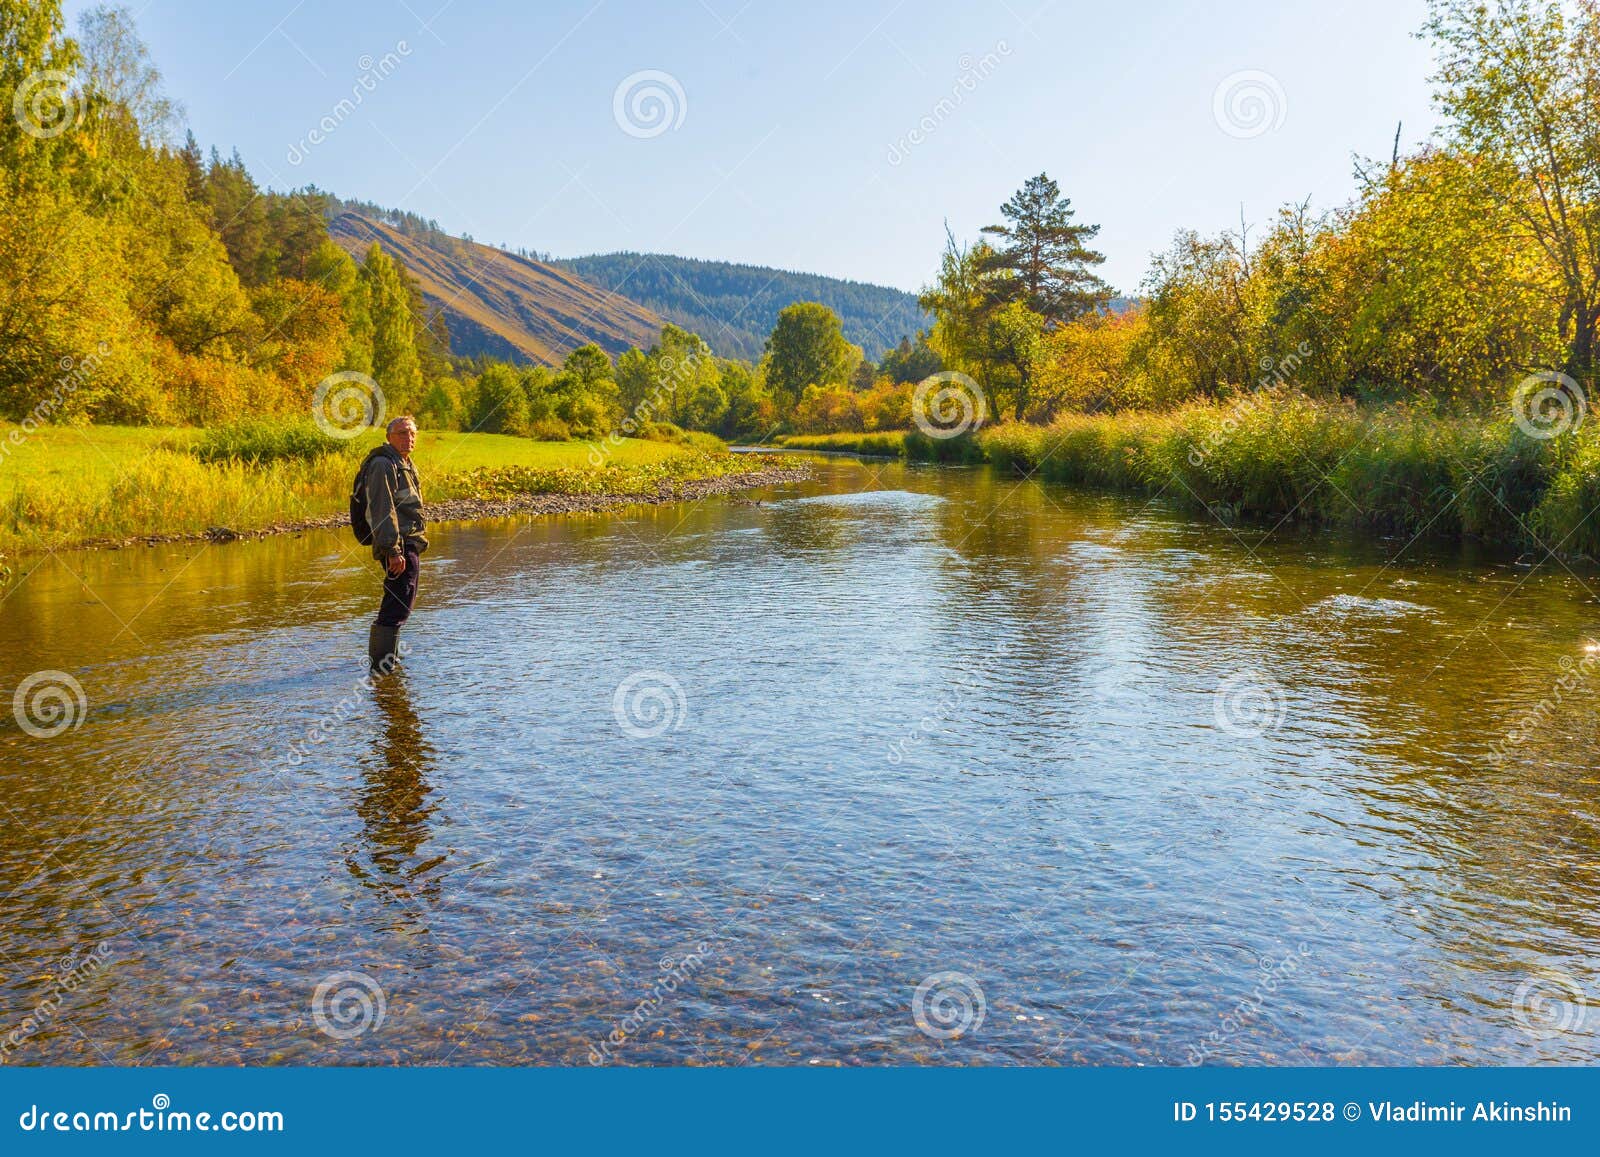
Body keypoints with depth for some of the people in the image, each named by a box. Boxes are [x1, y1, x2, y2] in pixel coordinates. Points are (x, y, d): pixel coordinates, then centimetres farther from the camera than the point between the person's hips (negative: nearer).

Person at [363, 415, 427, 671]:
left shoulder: (406, 465, 19)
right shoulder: (383, 465, -14)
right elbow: (382, 511, -22)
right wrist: (393, 551, -26)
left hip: (410, 544, 11)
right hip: (398, 547, -11)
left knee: (399, 602, 19)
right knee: (399, 604, -11)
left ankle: (385, 658, 32)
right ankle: (382, 663, -6)